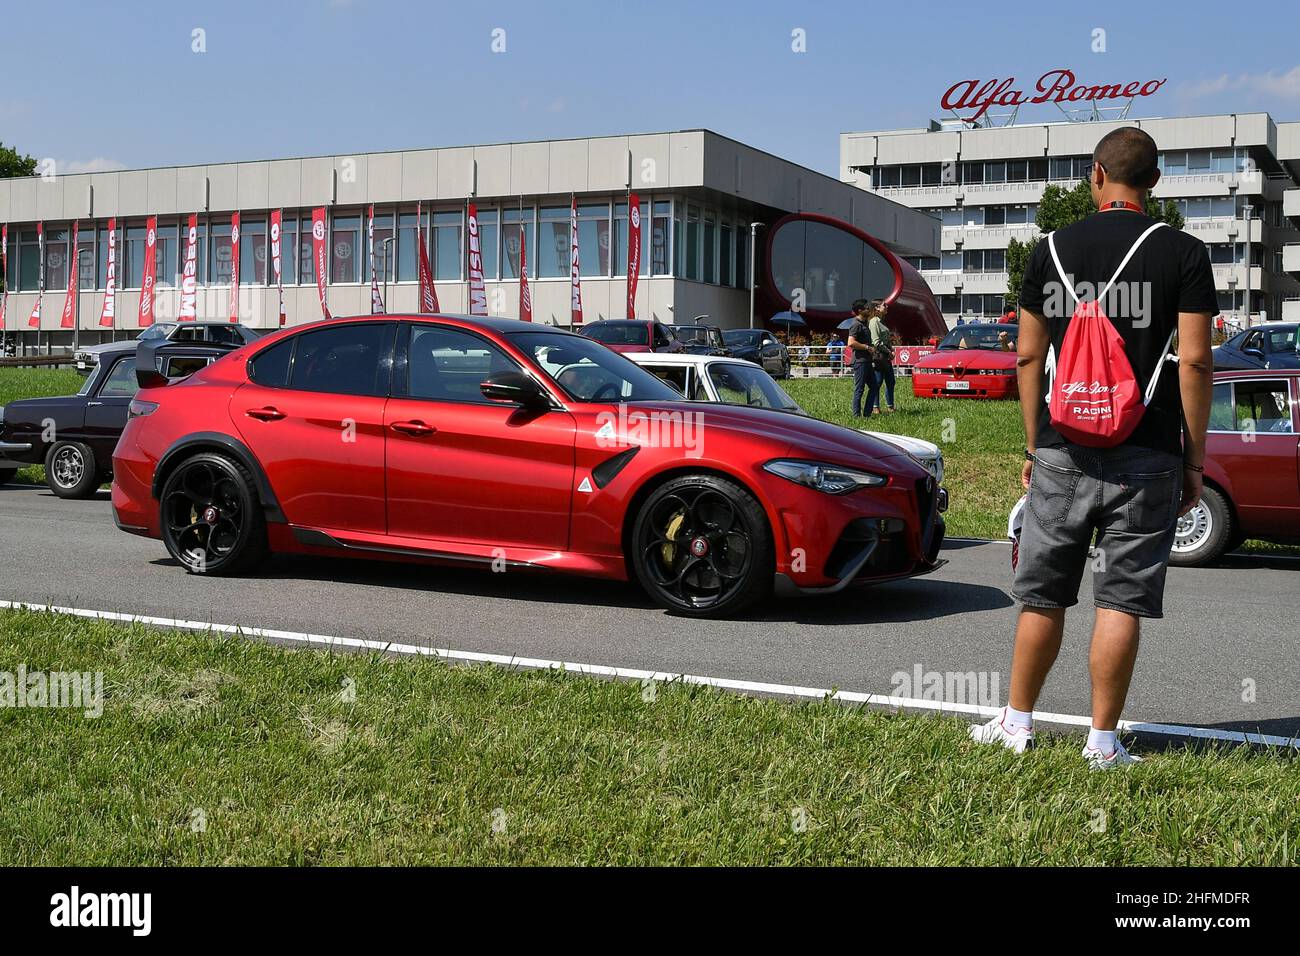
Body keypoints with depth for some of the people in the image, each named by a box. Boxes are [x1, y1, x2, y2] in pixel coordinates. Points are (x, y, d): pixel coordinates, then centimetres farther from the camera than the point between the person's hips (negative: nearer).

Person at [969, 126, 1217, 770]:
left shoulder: (1050, 251, 5)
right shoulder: (1183, 253, -1)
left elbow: (1029, 357, 6)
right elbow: (1195, 363, -7)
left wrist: (1034, 447, 14)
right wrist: (1194, 459, 0)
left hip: (1064, 452, 2)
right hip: (1145, 458, -2)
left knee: (1043, 596, 11)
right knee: (1121, 601, 3)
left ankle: (1016, 722, 21)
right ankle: (1103, 741, 8)